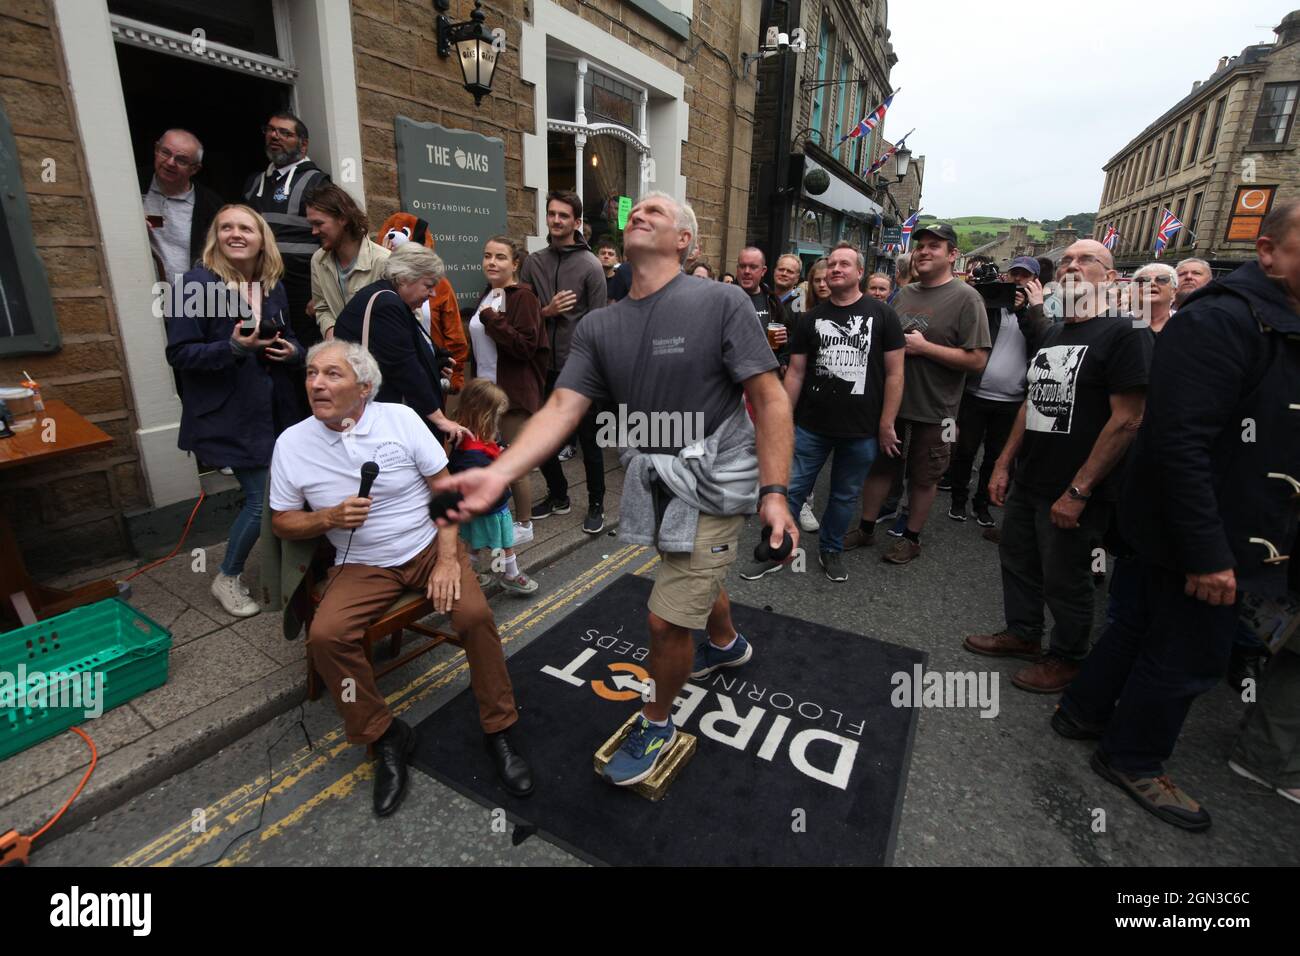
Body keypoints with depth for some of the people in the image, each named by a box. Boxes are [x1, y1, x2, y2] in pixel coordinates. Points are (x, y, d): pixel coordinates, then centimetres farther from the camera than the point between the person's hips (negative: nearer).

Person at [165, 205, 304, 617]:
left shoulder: (273, 285, 8)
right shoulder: (198, 282, -11)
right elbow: (178, 353, -13)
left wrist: (293, 351, -4)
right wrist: (233, 347, -27)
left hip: (276, 409, 6)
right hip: (230, 413, -6)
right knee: (263, 498, -6)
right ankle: (227, 579, 19)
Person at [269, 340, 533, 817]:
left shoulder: (400, 418, -7)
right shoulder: (291, 444, -1)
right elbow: (282, 523, 7)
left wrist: (447, 559, -15)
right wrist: (330, 518, -15)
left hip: (429, 546, -1)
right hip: (361, 565, 2)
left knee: (475, 615, -26)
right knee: (324, 635, -25)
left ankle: (498, 729, -3)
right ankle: (385, 737, 0)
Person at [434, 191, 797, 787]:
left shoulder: (721, 302, -13)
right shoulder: (599, 326, 1)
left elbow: (769, 398, -14)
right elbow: (562, 409, -10)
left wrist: (773, 492, -21)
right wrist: (499, 473, -26)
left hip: (714, 483, -5)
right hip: (655, 480, 6)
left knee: (666, 620, -3)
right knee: (697, 579, 28)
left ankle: (656, 724, 27)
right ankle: (726, 645, 61)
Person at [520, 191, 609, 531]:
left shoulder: (590, 265, -5)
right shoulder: (533, 262, 8)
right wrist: (546, 311, -12)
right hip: (544, 367, 5)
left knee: (589, 440, 6)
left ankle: (596, 505, 21)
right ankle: (558, 496, 32)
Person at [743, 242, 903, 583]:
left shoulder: (881, 314, -1)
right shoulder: (810, 318, 5)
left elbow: (894, 372, -2)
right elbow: (795, 372, 4)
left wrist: (886, 425, -5)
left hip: (861, 430, -1)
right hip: (811, 426, 1)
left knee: (845, 495, 13)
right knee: (791, 489, 4)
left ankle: (831, 549, 32)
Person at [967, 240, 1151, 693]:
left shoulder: (1125, 333, -12)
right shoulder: (1052, 334, 12)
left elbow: (1127, 420, -18)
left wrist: (1078, 491, -20)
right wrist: (1003, 463, 11)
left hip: (1074, 493, -7)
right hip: (1027, 482, 7)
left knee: (1065, 580, 7)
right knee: (1016, 559, 18)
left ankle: (1067, 657, 29)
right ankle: (1023, 633, 38)